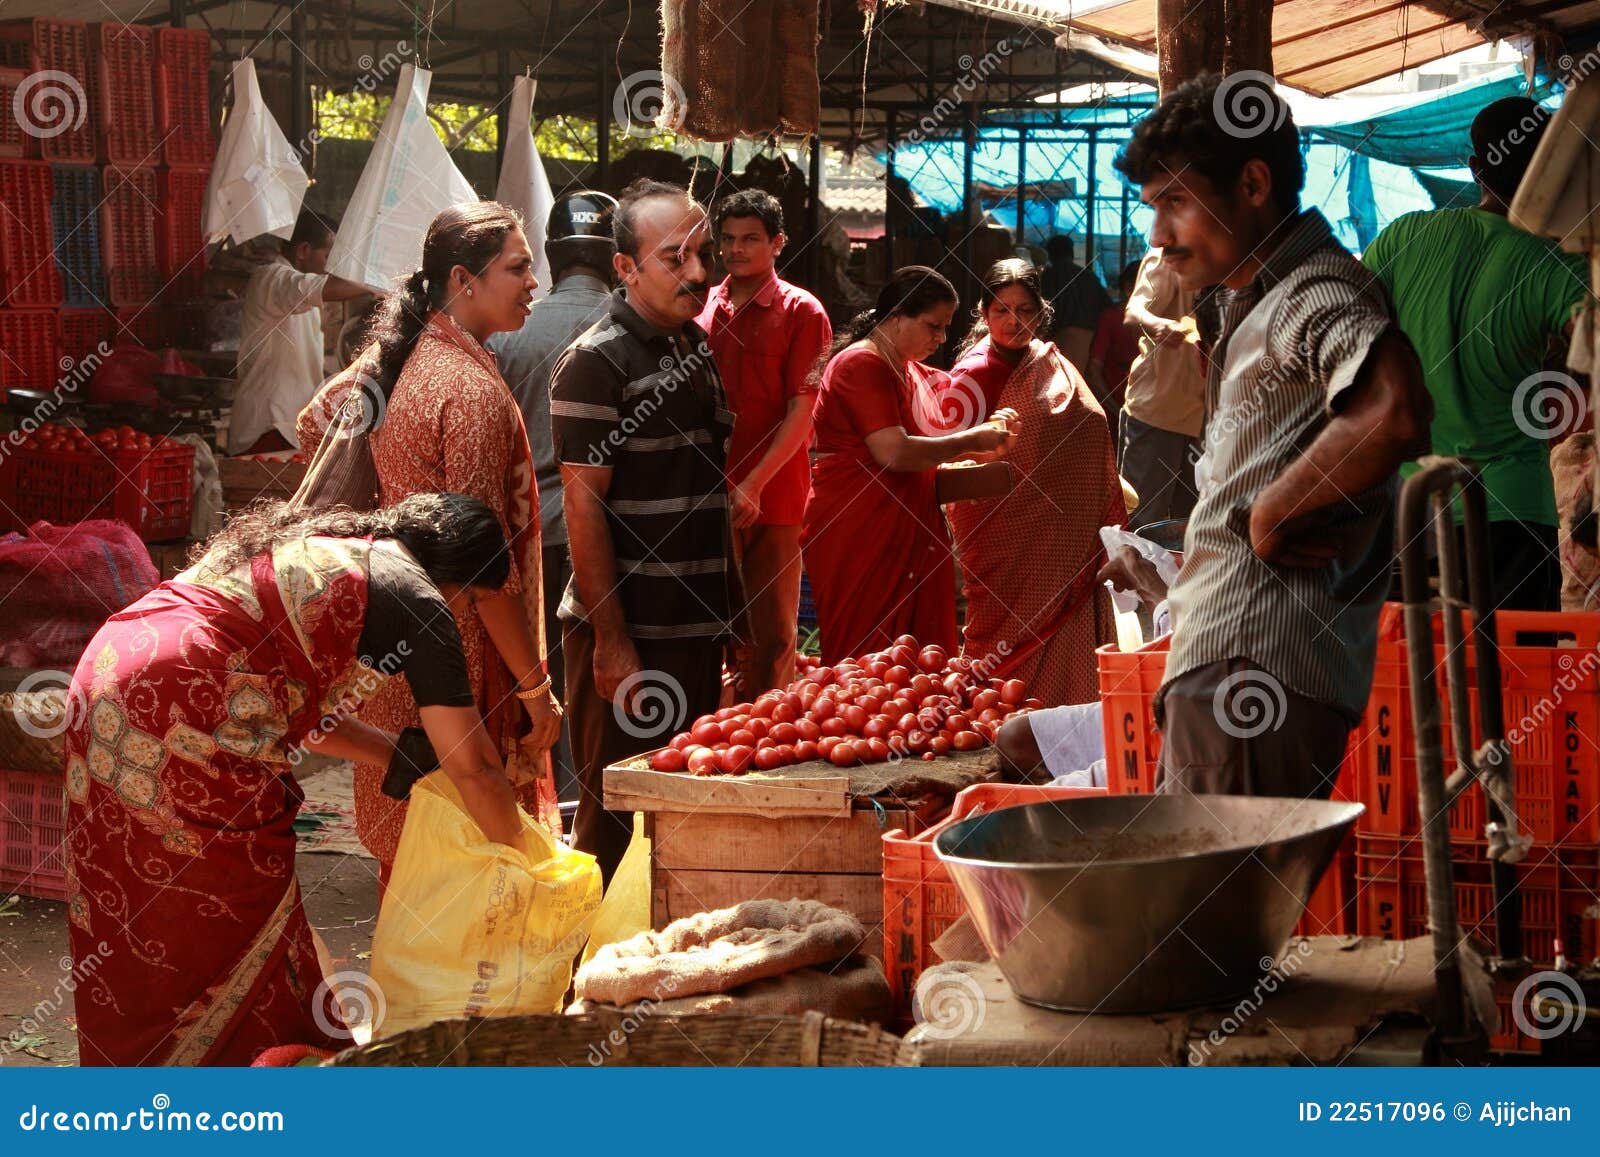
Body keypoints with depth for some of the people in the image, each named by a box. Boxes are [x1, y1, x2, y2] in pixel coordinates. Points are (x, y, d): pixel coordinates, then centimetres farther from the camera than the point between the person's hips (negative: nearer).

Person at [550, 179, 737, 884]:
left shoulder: (696, 348, 14)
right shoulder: (596, 361, -12)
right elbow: (584, 503, -15)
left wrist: (726, 613, 16)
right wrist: (611, 639, -18)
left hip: (698, 626, 8)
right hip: (627, 632, -8)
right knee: (615, 824, -1)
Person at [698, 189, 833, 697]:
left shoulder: (801, 312, 0)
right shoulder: (702, 308, 11)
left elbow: (802, 412, -7)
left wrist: (753, 486, -16)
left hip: (773, 500, -3)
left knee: (772, 636, -1)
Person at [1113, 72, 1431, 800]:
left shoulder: (1318, 295, -12)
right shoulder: (1250, 306, 21)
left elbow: (1391, 416, -33)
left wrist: (1271, 519, -21)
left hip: (1255, 675, -11)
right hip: (1223, 664, 11)